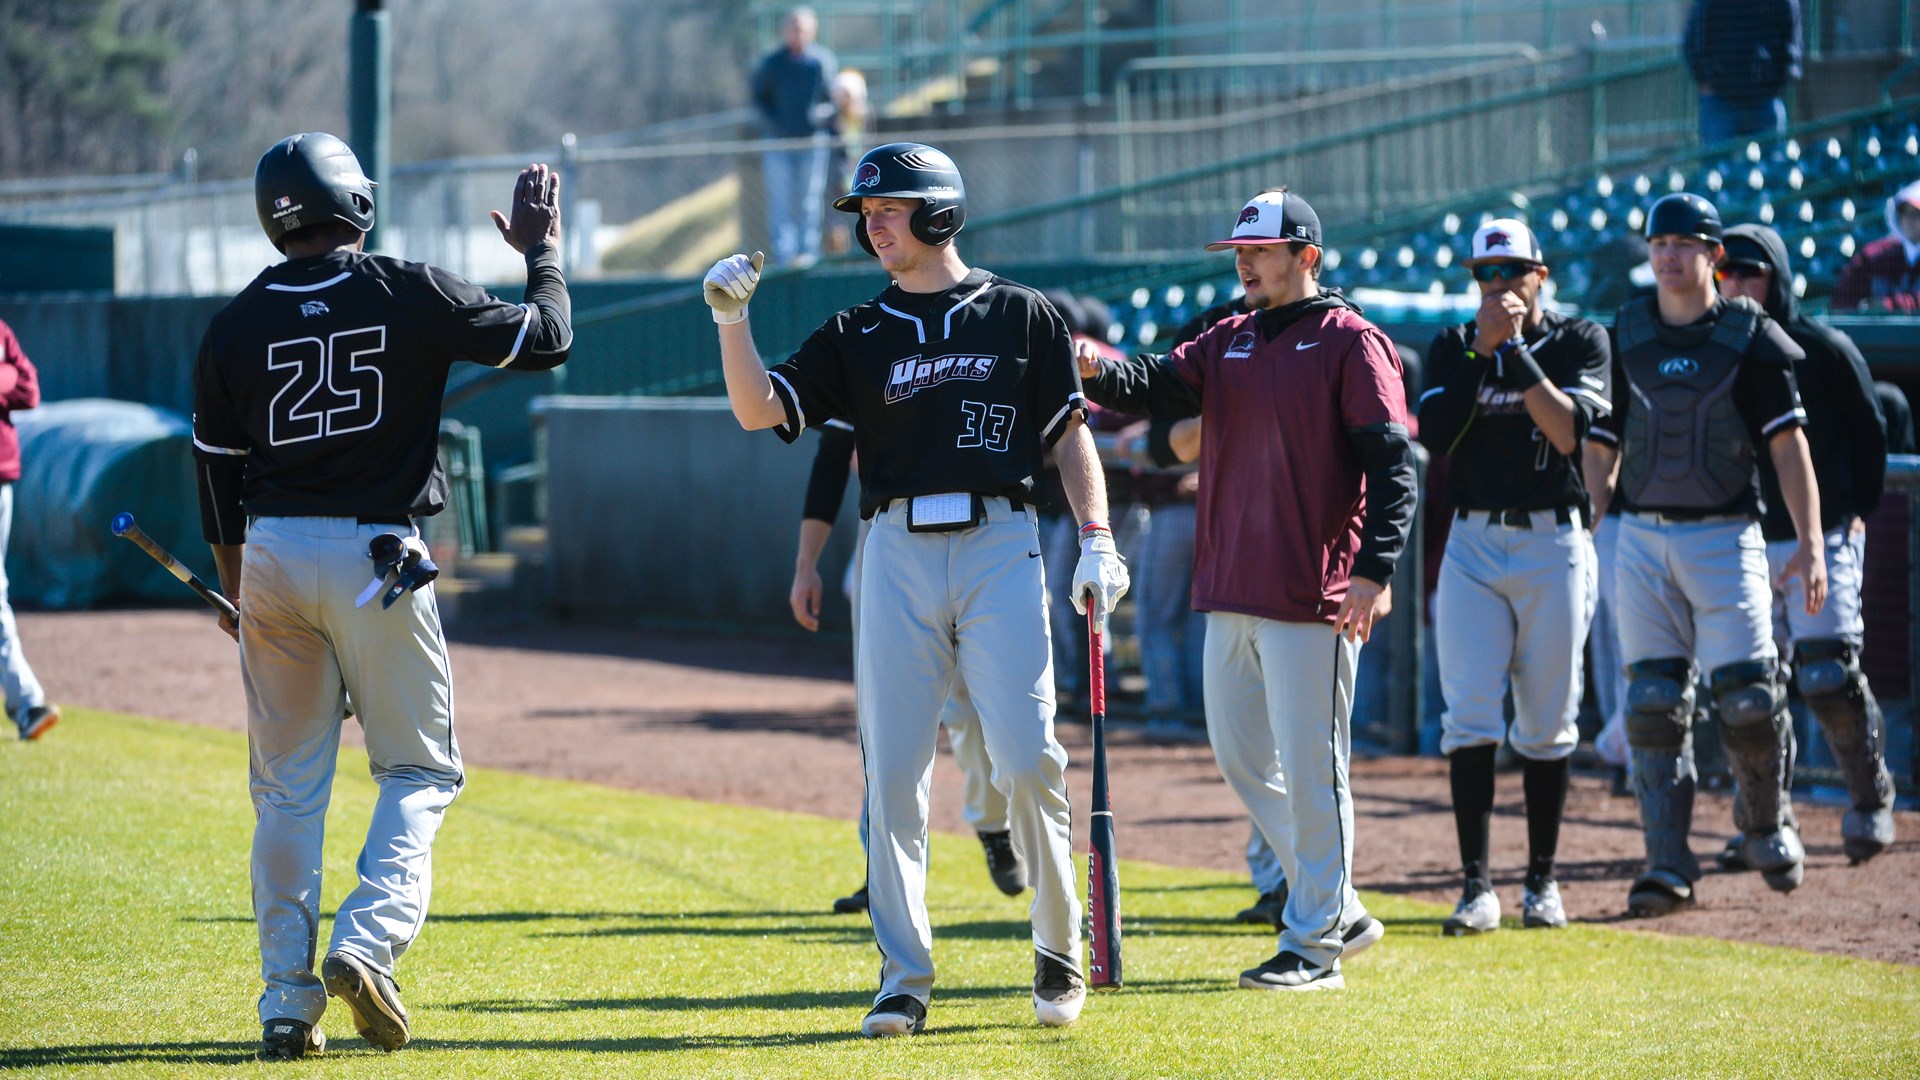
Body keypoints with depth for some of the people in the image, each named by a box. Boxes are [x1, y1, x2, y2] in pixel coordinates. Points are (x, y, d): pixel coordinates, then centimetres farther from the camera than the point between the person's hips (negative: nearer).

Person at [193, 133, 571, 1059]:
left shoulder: (238, 324, 2)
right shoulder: (410, 295, -7)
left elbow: (217, 469, 9)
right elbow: (544, 339, 0)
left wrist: (237, 591, 21)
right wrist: (542, 251, 18)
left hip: (273, 557, 3)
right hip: (378, 555, -3)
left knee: (286, 787, 10)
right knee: (419, 769, 9)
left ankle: (289, 999, 8)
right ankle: (368, 944, -12)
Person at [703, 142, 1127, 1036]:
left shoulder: (1019, 315, 8)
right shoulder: (857, 336, 12)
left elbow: (1070, 433, 9)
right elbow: (761, 411, 2)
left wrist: (1097, 539, -1)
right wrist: (731, 320, -12)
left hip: (1000, 545, -2)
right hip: (898, 553, 2)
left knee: (1027, 759, -10)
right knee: (891, 772, -2)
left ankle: (1059, 952, 7)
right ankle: (905, 977, 4)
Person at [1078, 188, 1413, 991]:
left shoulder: (1349, 344, -5)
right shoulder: (1227, 344, 16)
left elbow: (1392, 460, -11)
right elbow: (1157, 389, 1)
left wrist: (1376, 570, -21)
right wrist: (1098, 373, -22)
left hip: (1311, 595, -8)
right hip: (1229, 593, 8)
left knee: (1310, 769, -4)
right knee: (1241, 760, 12)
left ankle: (1314, 943, 2)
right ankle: (1338, 911, 23)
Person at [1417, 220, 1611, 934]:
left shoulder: (1580, 342, 2)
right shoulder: (1454, 348, 8)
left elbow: (1571, 432, -14)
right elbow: (1436, 435, -8)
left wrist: (1518, 355, -16)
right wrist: (1482, 350, -12)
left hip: (1554, 545, -1)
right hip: (1474, 545, 1)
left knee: (1547, 724, 3)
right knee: (1469, 717, -8)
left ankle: (1542, 881, 14)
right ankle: (1477, 886, -8)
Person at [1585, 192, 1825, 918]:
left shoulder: (1750, 335, 0)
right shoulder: (1625, 337, 8)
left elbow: (1788, 444, -5)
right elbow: (1602, 450, 12)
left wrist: (1809, 545, -13)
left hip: (1725, 537, -2)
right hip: (1642, 538, 2)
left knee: (1748, 696, -7)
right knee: (1654, 702, -3)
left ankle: (1765, 821, 20)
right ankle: (1668, 867, -1)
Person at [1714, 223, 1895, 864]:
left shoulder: (1825, 349, -2)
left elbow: (1869, 433, 4)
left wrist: (1860, 512, -4)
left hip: (1822, 539, -4)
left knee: (1829, 678, -9)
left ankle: (1871, 799, 11)